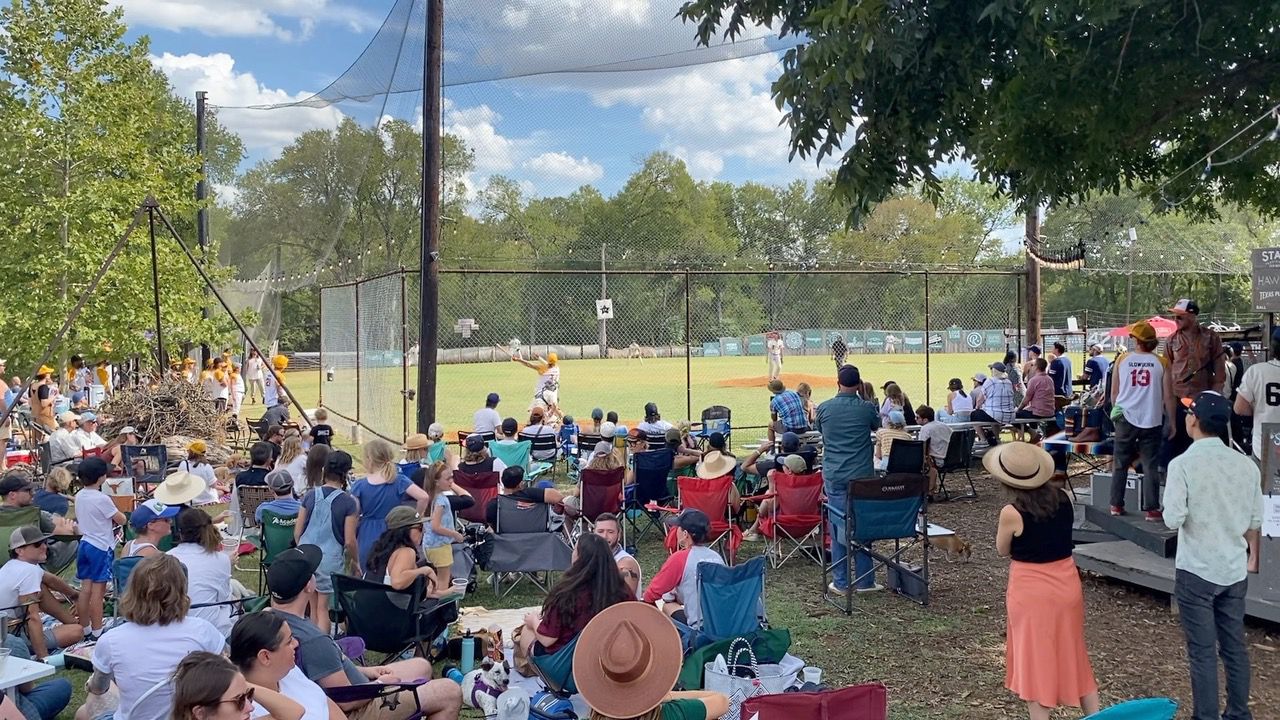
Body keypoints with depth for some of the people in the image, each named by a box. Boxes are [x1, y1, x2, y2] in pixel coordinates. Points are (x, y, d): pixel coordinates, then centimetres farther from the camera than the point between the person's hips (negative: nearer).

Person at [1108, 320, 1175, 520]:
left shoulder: (1122, 360, 0)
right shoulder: (1161, 363, -3)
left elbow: (1114, 392, 7)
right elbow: (1168, 396, -2)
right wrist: (1172, 422, 7)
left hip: (1126, 419, 1)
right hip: (1151, 421, -1)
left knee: (1120, 464, 12)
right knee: (1150, 466, 4)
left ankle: (1116, 505, 16)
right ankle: (1151, 509, 4)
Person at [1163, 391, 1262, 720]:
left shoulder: (1183, 464, -17)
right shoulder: (1246, 464, -1)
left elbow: (1173, 520, -20)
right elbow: (1255, 520, 7)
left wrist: (1173, 515, 3)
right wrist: (1252, 556, 22)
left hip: (1196, 570, -5)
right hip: (1235, 570, 5)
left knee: (1202, 652, 4)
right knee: (1235, 646, 17)